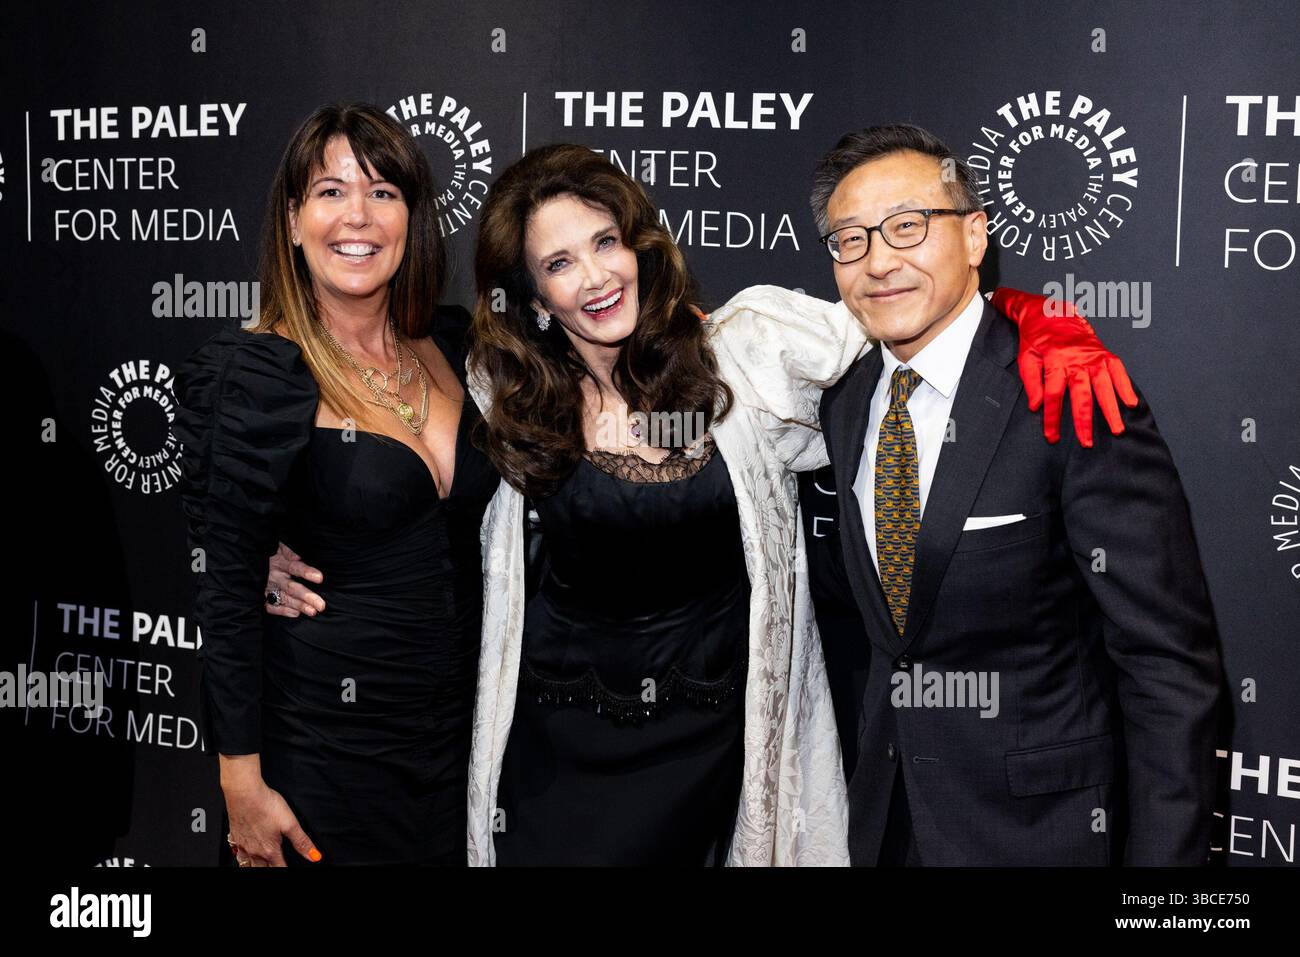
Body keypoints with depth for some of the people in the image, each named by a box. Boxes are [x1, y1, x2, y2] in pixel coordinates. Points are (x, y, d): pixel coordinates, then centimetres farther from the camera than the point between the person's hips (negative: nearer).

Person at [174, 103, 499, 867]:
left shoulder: (455, 346, 3)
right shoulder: (254, 379, -12)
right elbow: (227, 593, -12)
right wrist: (244, 785, -12)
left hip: (463, 723, 5)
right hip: (327, 740, -5)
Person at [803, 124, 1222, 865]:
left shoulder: (1079, 405, -18)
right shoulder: (843, 404, 0)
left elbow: (1169, 664, -19)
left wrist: (1162, 854, -21)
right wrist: (861, 763, 8)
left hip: (1038, 823, -5)